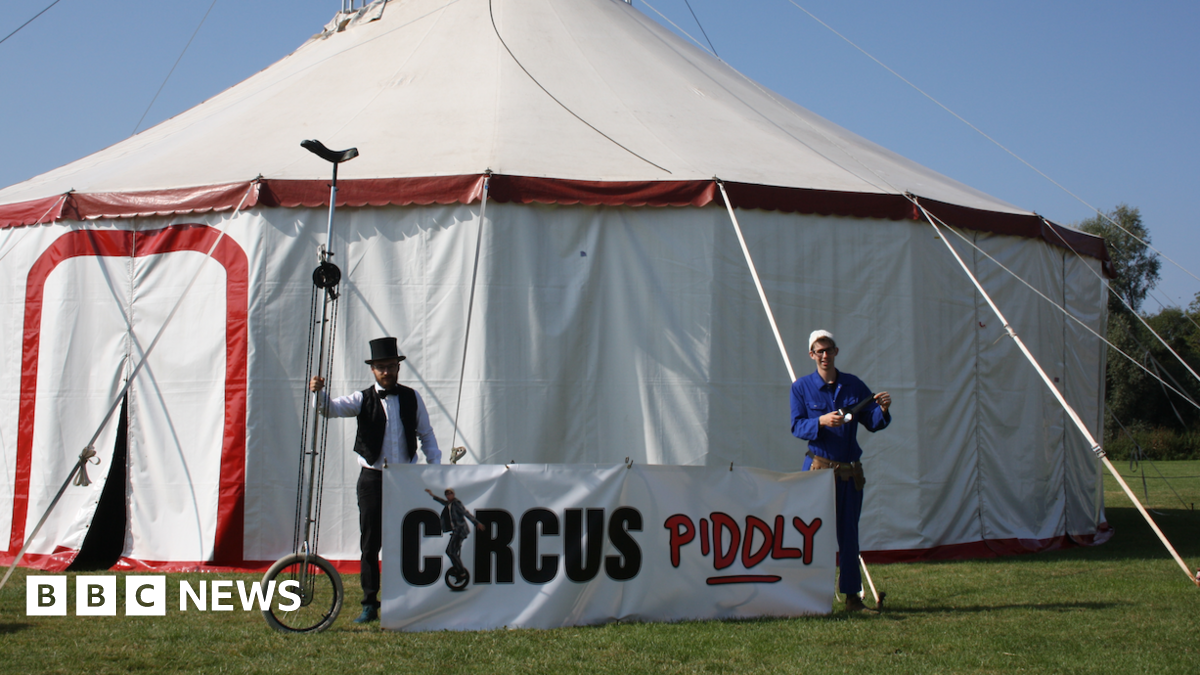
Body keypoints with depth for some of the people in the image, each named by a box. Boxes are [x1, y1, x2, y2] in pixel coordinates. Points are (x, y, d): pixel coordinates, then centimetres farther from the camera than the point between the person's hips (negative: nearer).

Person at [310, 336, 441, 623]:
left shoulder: (412, 398, 6)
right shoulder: (363, 399, 2)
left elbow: (426, 435, 12)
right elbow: (332, 408, -14)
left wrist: (436, 468, 3)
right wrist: (319, 393, -35)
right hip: (373, 478, -1)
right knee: (370, 545, 1)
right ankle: (370, 605, 9)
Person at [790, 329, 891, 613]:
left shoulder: (853, 385, 7)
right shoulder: (802, 387, 1)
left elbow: (872, 424, 8)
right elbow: (797, 426, -6)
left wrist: (882, 410, -13)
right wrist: (821, 422, -24)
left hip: (850, 470, 3)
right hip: (818, 467, -3)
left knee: (849, 533, 6)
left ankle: (852, 594, 12)